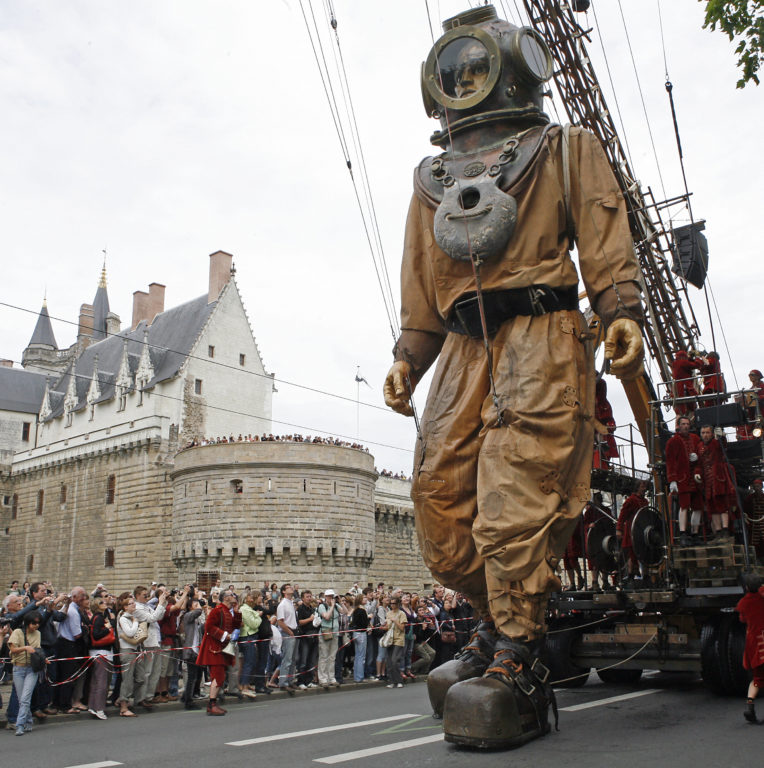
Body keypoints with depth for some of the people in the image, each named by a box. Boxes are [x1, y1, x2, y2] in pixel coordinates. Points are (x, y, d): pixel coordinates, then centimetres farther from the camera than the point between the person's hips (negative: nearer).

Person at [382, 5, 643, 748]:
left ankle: (510, 675, -9)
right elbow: (419, 283, 25)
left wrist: (621, 312, -10)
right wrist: (408, 355, 12)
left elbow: (605, 238, 6)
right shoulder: (433, 179, 30)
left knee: (514, 509, -16)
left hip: (540, 344, -4)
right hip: (463, 353, 5)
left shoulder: (565, 149, 20)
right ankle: (509, 629, 16)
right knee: (441, 512, -3)